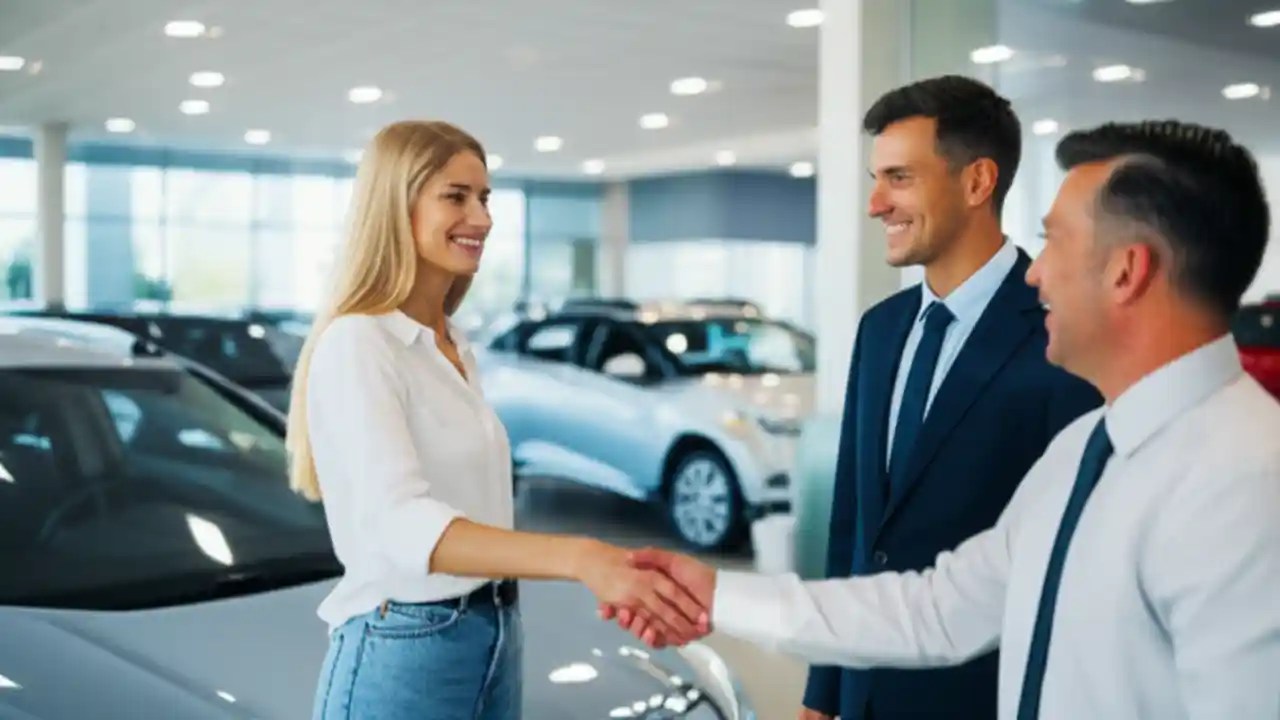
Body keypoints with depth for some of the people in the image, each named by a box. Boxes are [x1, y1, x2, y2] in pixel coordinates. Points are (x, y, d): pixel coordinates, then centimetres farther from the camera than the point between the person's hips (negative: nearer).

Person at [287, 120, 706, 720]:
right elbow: (399, 523, -30)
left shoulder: (456, 349, 10)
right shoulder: (355, 345, -16)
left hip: (492, 644, 8)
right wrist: (581, 559, -42)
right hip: (402, 655, -8)